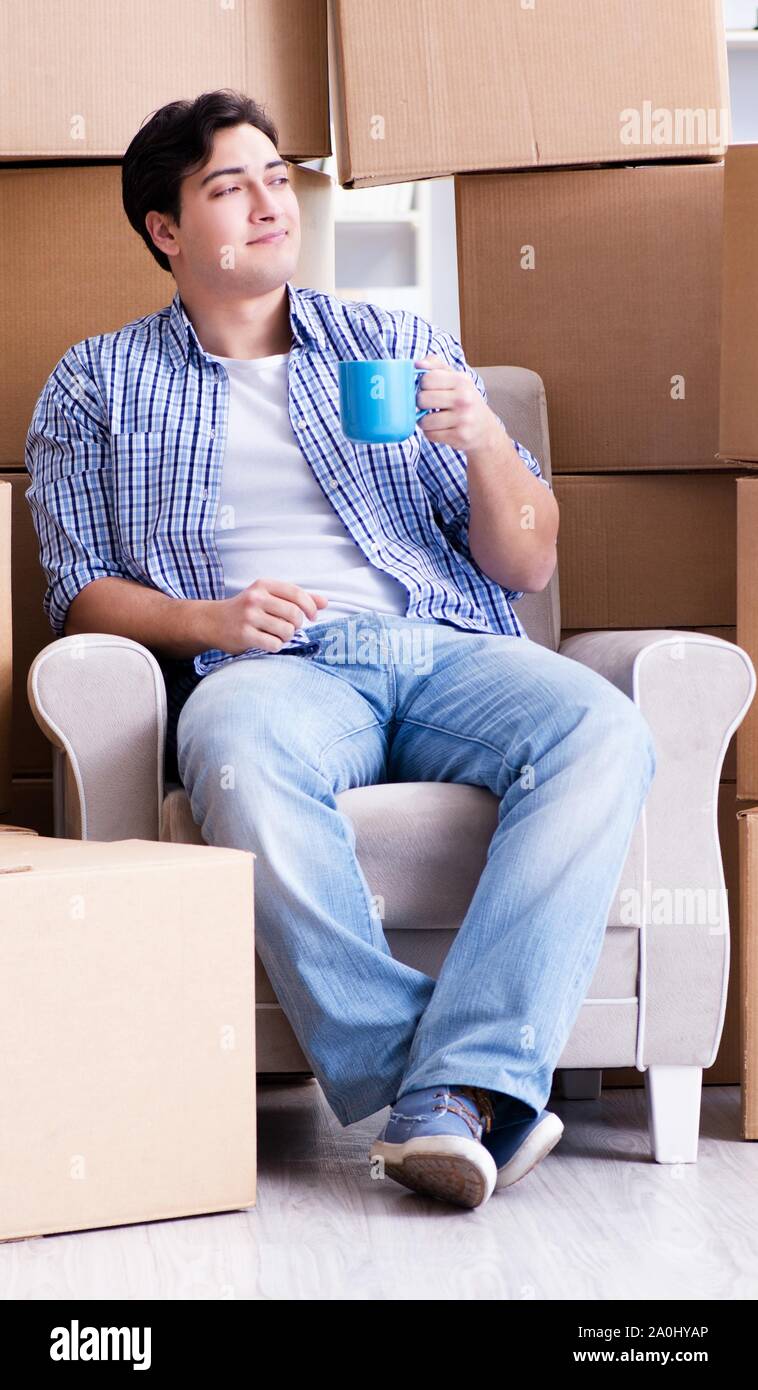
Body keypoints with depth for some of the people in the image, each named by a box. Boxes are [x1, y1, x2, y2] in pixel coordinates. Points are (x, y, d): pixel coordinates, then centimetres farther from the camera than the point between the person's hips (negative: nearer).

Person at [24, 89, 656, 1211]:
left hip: (448, 647, 2)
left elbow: (528, 565, 19)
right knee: (242, 759, -40)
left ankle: (456, 1092, -40)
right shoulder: (98, 386, 20)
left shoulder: (404, 347, 23)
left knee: (603, 733, -32)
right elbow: (82, 591, 12)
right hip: (267, 665, -2)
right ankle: (443, 1088, -35)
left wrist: (484, 442, -2)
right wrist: (207, 619, -9)